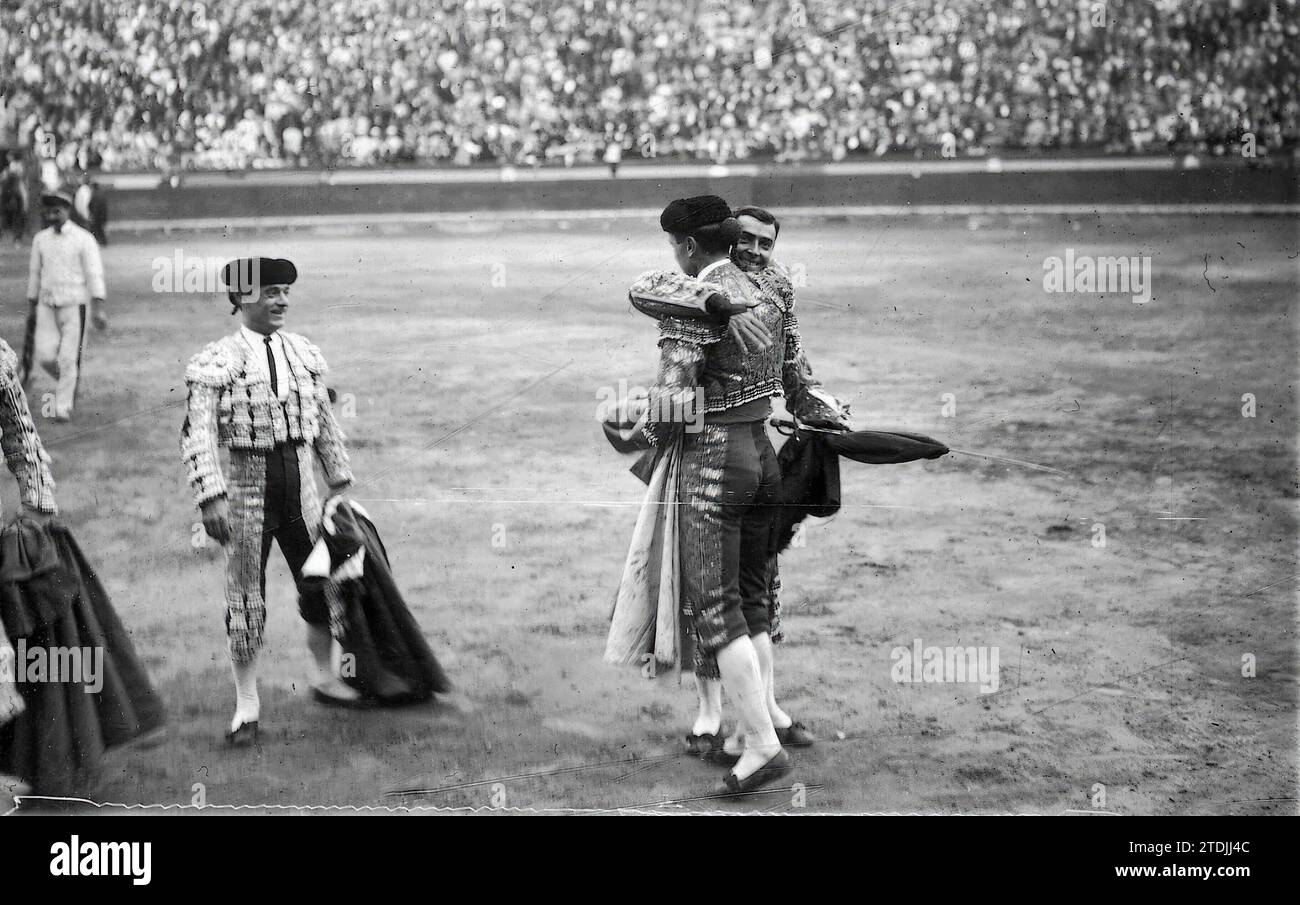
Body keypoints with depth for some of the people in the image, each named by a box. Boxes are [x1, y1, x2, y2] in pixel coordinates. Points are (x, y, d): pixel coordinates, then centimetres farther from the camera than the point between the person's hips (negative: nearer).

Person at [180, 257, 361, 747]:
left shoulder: (306, 354, 5)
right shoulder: (215, 362, -11)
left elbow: (325, 422, 14)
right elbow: (197, 434, -15)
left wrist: (340, 481, 14)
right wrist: (211, 497, -22)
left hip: (301, 484, 5)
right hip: (248, 485, -5)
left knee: (322, 583, 13)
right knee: (246, 597, 4)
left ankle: (326, 678, 34)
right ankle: (246, 706, 15)